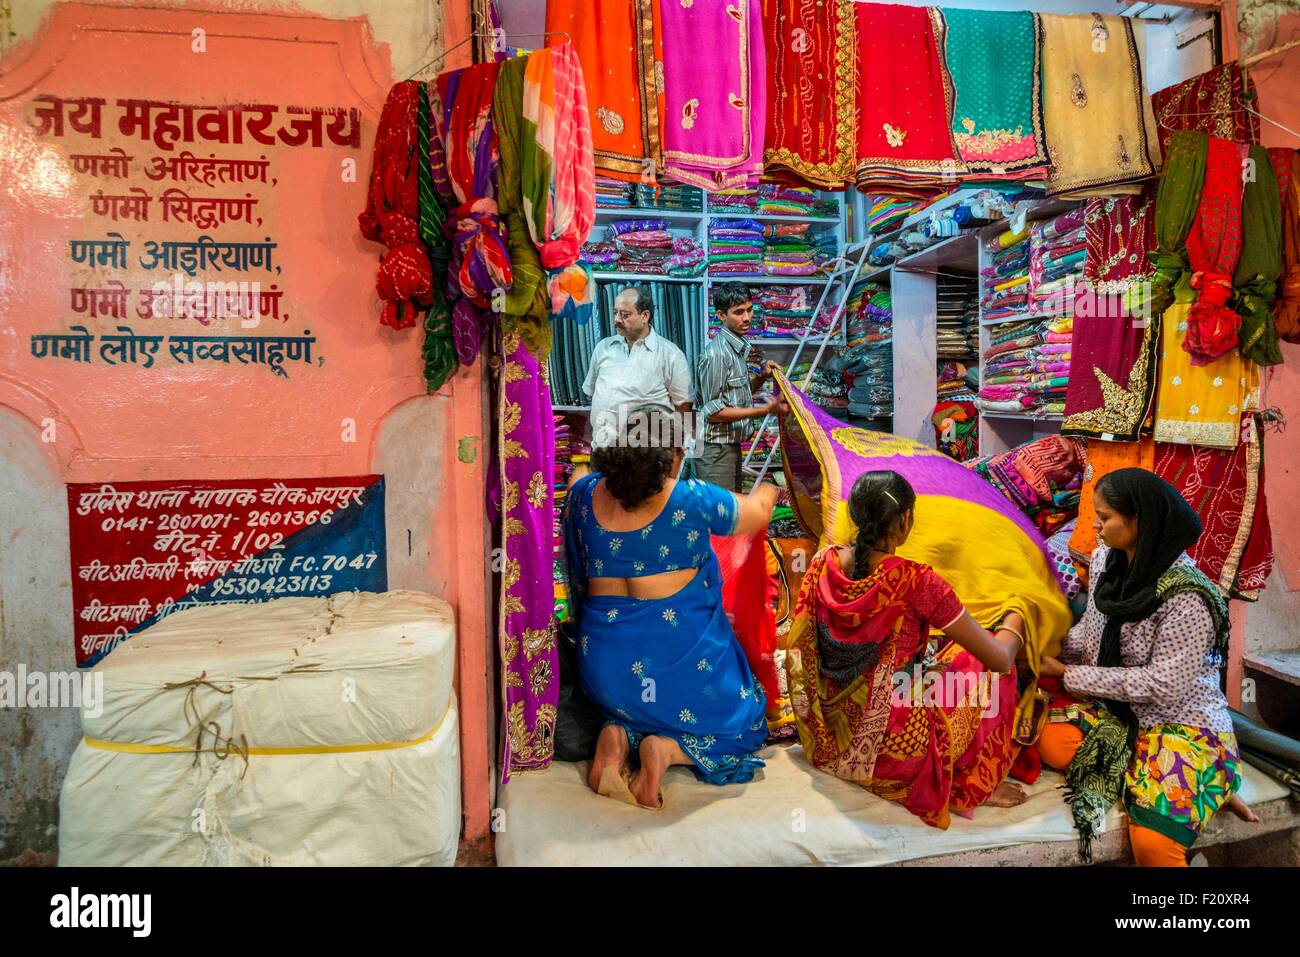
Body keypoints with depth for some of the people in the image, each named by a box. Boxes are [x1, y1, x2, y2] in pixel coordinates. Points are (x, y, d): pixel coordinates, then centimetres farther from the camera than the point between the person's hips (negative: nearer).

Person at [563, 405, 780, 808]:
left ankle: (617, 735, 1)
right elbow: (758, 513, 3)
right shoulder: (693, 500, -14)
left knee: (630, 708, 35)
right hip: (678, 653, -4)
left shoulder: (585, 493, -3)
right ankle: (666, 750, -9)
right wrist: (770, 485, 24)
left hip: (605, 665, 5)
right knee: (744, 724, 18)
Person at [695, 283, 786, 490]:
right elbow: (713, 411, -19)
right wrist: (766, 410, -19)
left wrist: (762, 377, 2)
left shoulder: (739, 347, 10)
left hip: (732, 444, 9)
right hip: (715, 448, -9)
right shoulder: (717, 353, -18)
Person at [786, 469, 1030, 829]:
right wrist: (1013, 624, 10)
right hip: (891, 750, -6)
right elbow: (999, 659, -13)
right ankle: (969, 787, 22)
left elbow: (801, 649, 7)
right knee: (986, 666, 15)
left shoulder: (823, 564, -7)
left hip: (827, 737, 6)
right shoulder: (916, 582, -23)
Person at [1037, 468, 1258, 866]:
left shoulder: (1187, 597, -24)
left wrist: (1069, 676, -18)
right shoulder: (1105, 560, -4)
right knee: (1052, 744, -20)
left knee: (1151, 842, -22)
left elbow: (1162, 686, -22)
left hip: (1184, 719, -7)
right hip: (1119, 704, 7)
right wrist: (1052, 658, -11)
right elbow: (1090, 629, 8)